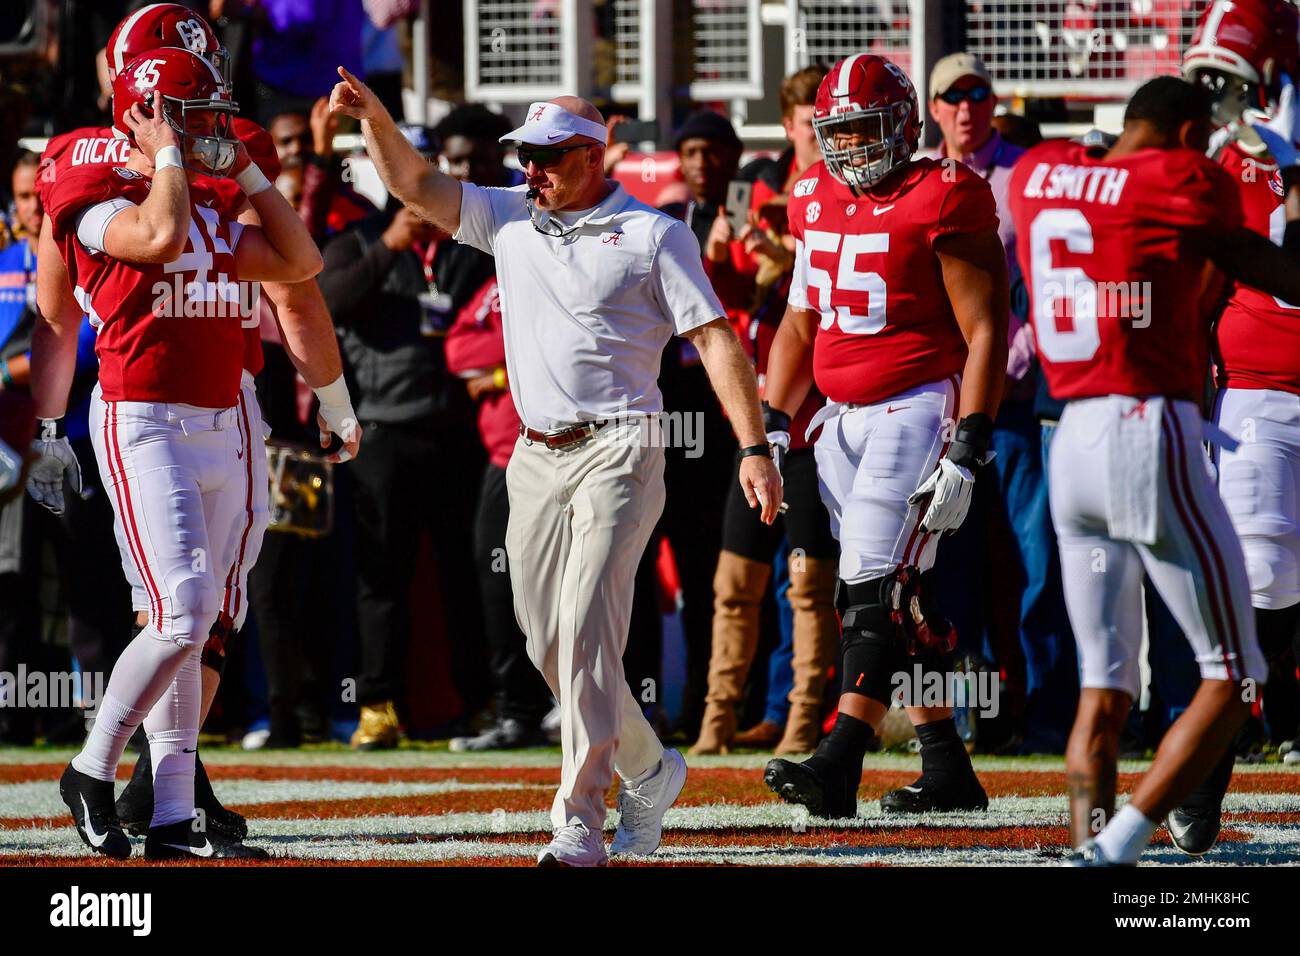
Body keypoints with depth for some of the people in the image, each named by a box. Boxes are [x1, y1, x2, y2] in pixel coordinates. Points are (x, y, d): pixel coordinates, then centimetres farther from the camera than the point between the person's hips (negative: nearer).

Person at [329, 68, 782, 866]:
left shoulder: (652, 236, -3)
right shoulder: (510, 218, 13)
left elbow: (716, 339, -6)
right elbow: (417, 185, 12)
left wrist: (754, 448, -14)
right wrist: (375, 116, -7)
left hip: (617, 450, -6)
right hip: (537, 458, 6)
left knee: (587, 632, -16)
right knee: (551, 643, 8)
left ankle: (579, 826, -19)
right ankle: (648, 769, 30)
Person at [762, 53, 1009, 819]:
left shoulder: (940, 203, -10)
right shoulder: (819, 202, 12)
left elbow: (986, 333, -12)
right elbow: (800, 322, 22)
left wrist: (969, 449, -17)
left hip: (918, 406, -8)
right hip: (842, 418, 8)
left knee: (875, 591, -15)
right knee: (900, 606, 8)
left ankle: (839, 766, -22)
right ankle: (948, 771, 14)